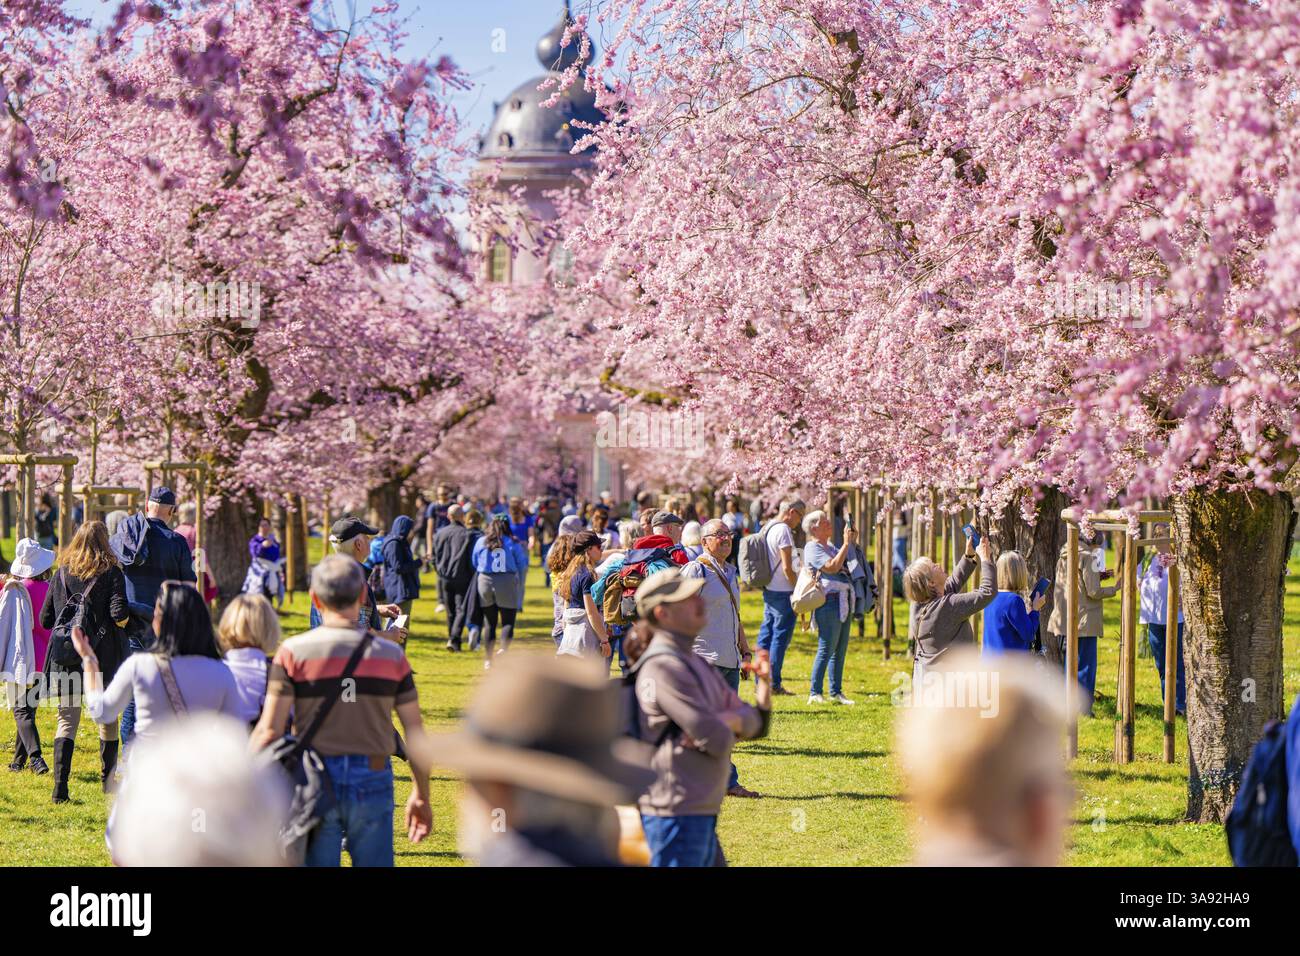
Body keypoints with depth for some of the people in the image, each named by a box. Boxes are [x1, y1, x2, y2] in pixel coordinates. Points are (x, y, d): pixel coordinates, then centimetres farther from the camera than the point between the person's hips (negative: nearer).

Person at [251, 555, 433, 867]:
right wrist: (421, 797, 15)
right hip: (373, 781, 1)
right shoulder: (391, 656, 0)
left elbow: (268, 731, -8)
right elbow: (416, 735, 3)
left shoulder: (294, 652, -5)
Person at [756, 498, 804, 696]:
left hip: (768, 590, 9)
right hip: (782, 591, -9)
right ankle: (774, 683, -2)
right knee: (781, 637, -3)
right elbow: (787, 568, -18)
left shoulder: (767, 529, 13)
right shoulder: (783, 530, -15)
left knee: (766, 634, 12)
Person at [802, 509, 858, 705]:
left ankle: (836, 692, 14)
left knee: (840, 650, 9)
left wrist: (852, 541, 12)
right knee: (827, 649, -9)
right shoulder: (812, 548, -8)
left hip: (844, 601, 9)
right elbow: (832, 567, -20)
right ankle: (814, 693, -6)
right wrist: (846, 543, -15)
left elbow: (850, 563, 21)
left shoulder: (830, 547, 20)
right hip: (829, 601, -9)